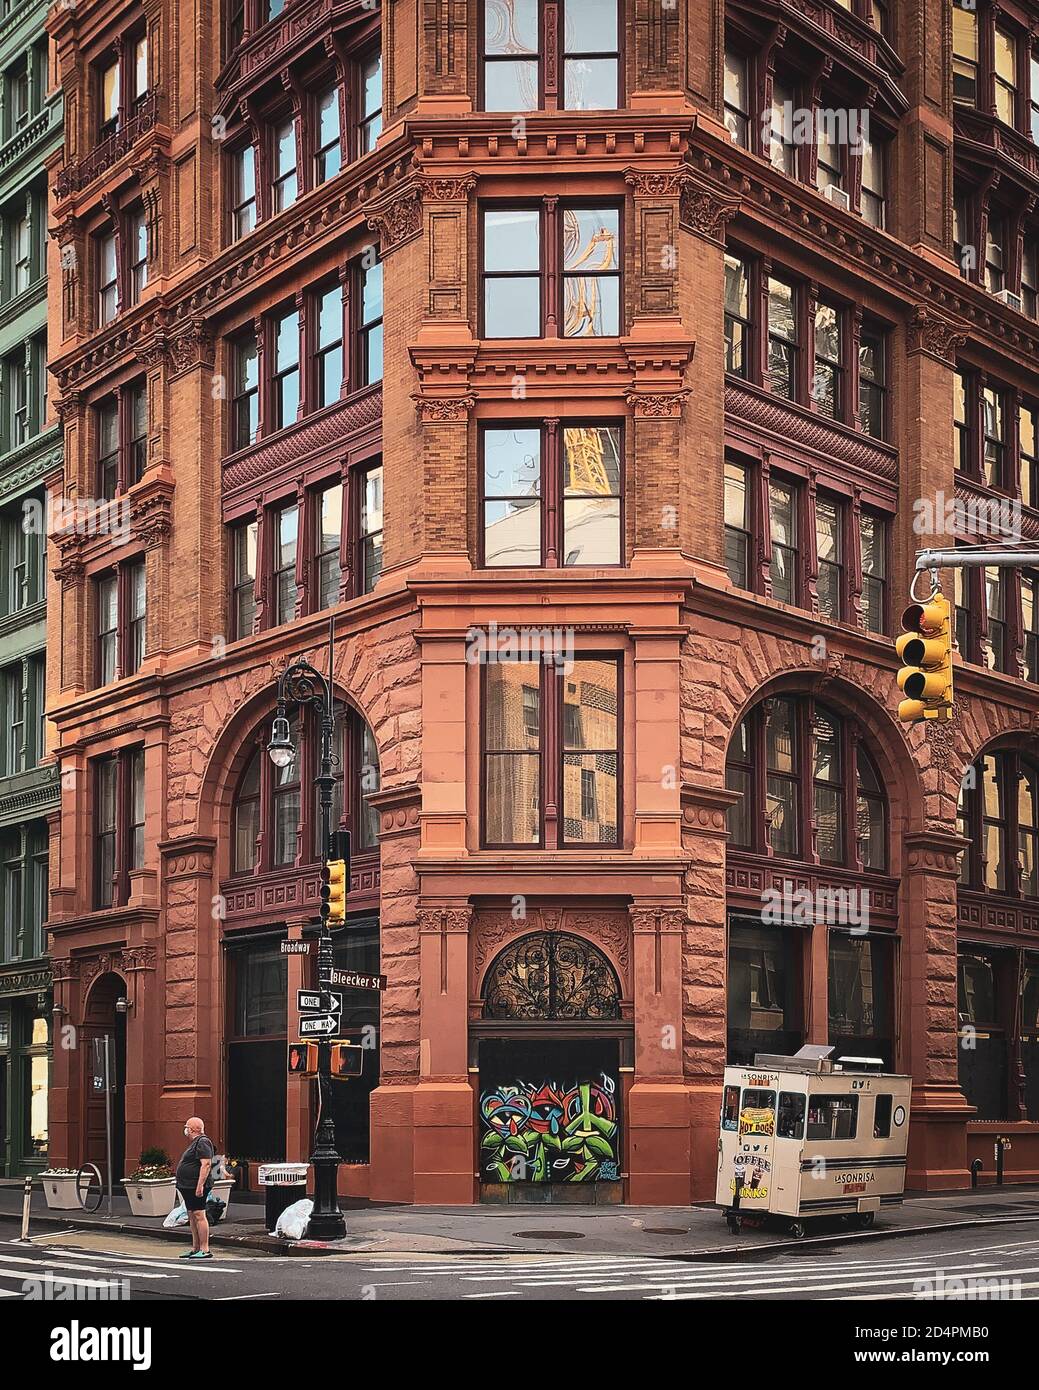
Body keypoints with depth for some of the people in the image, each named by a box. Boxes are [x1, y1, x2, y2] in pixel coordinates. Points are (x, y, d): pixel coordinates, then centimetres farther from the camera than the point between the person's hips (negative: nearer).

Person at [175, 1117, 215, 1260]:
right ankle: (195, 1248, 17)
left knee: (199, 1215, -12)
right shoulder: (195, 1143, 19)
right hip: (189, 1187, 11)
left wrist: (200, 1185, -27)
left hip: (196, 1187, -11)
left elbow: (206, 1164, -23)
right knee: (192, 1216, 12)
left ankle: (205, 1250, -13)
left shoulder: (202, 1143, -14)